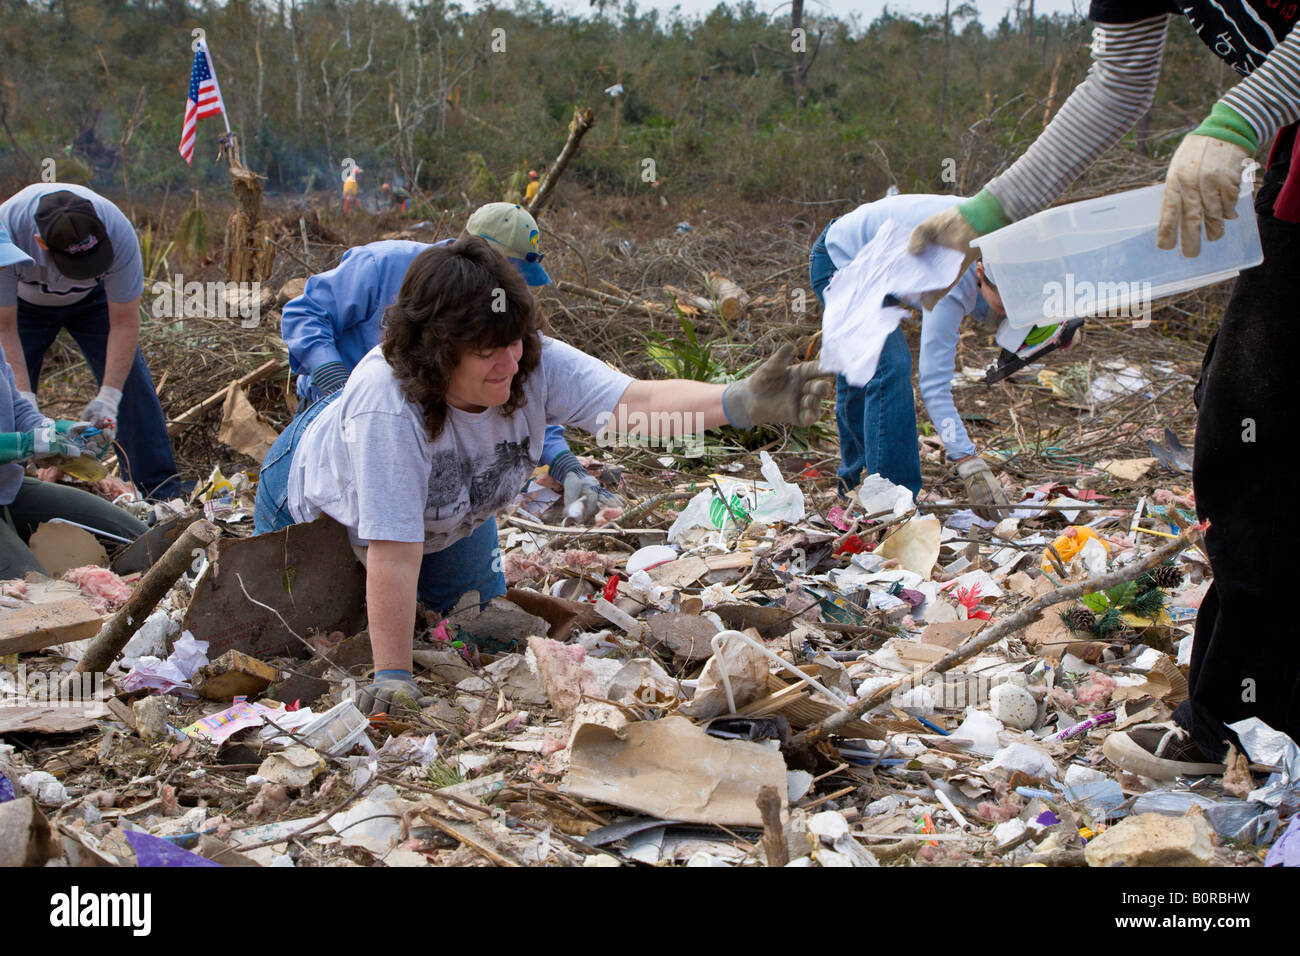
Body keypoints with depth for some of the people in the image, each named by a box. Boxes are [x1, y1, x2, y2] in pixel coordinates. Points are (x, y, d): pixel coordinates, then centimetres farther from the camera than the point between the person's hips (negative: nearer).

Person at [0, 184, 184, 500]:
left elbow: (125, 322, -28)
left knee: (130, 380, -10)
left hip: (92, 298, 1)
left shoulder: (118, 232, -38)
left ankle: (162, 488, -2)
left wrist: (108, 397, -34)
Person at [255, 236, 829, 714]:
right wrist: (392, 677, -43)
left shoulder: (537, 364, -32)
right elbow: (393, 552, -45)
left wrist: (743, 402, -62)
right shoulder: (387, 404, -46)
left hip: (449, 520, 5)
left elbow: (634, 401, -46)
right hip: (324, 505, -4)